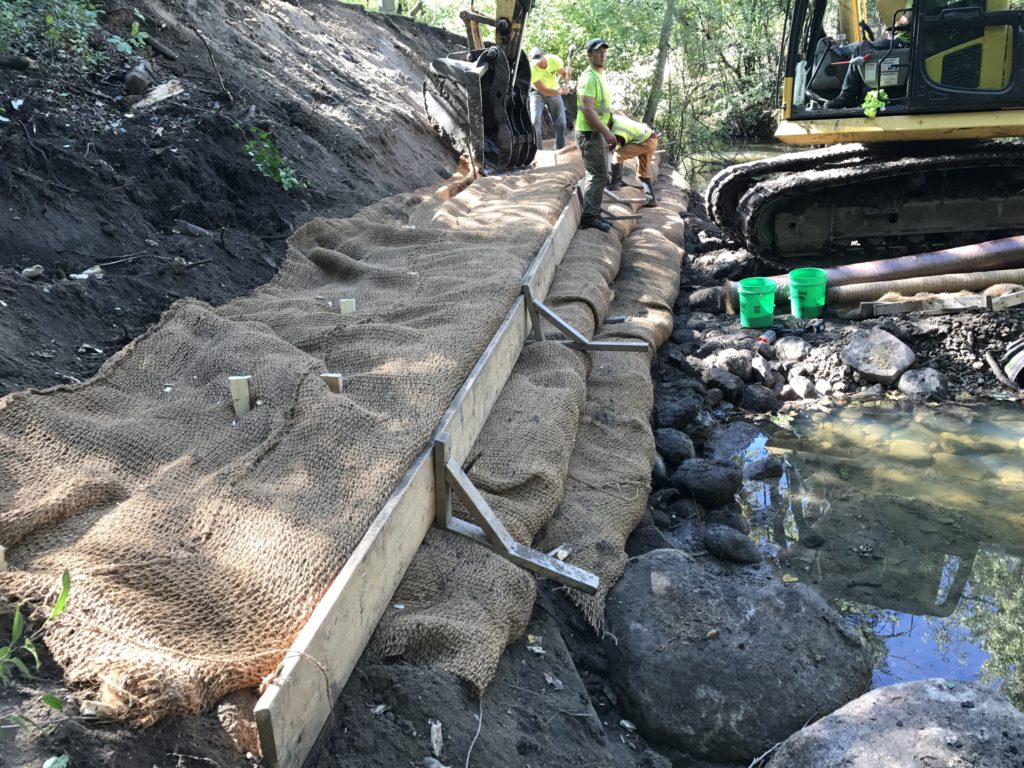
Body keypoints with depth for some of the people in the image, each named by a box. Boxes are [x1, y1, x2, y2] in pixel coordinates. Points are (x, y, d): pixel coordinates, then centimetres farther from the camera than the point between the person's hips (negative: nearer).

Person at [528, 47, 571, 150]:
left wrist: (568, 73, -32)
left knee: (561, 123, 2)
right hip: (538, 93, -3)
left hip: (555, 92, 3)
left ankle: (560, 149, 19)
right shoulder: (532, 69, -30)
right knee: (535, 120, -20)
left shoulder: (554, 60, -23)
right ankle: (537, 150, -10)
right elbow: (543, 91, -29)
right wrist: (559, 92, -44)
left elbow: (564, 75, -7)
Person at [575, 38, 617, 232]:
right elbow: (587, 109, -24)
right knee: (598, 174, -12)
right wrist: (606, 132, -25)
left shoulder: (600, 76, 17)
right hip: (590, 133, -10)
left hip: (599, 133, 10)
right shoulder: (589, 77, -15)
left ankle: (593, 214, 19)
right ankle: (589, 216, -9)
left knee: (598, 175, 13)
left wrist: (608, 133, 23)